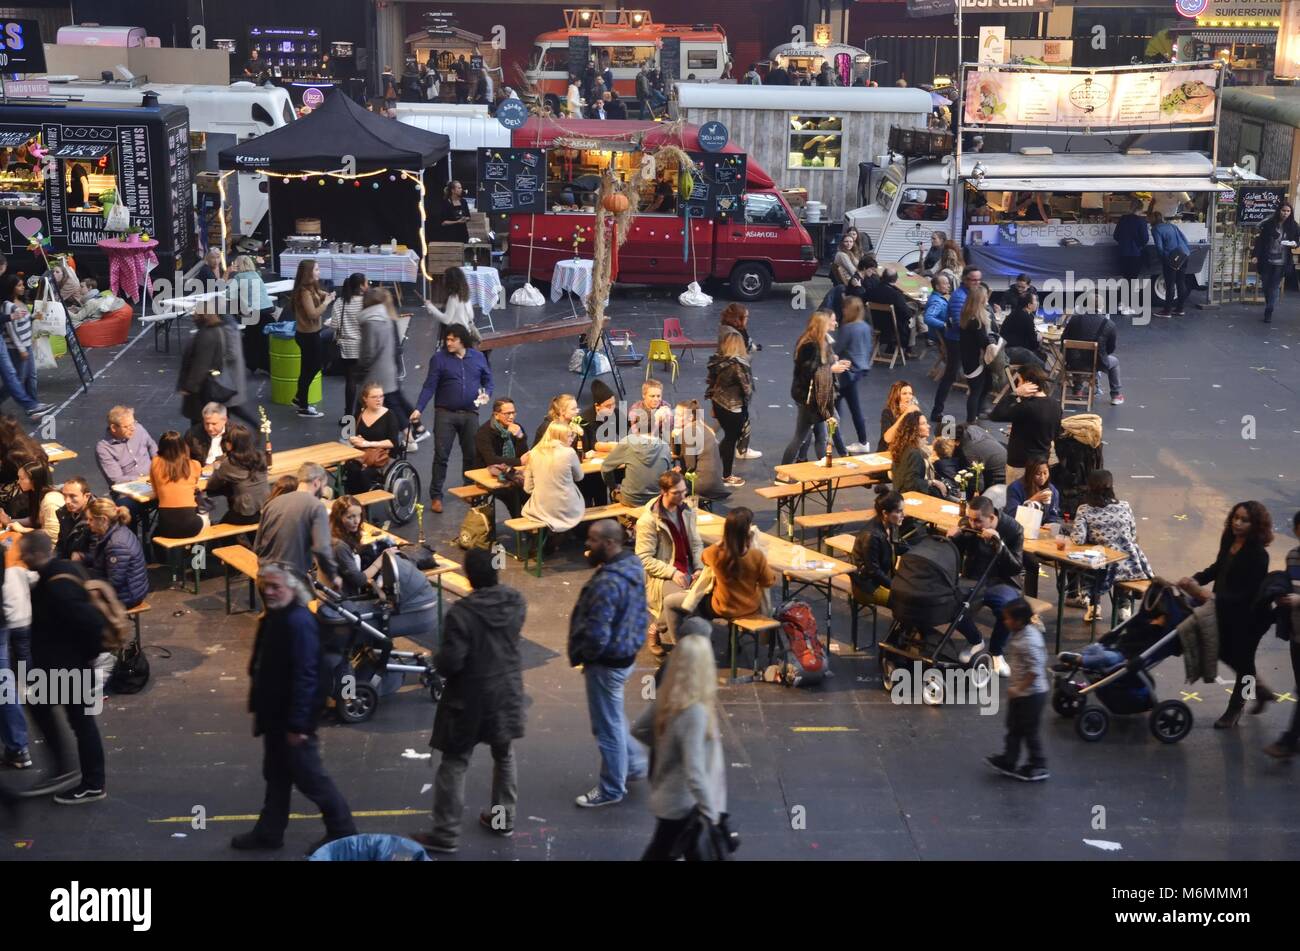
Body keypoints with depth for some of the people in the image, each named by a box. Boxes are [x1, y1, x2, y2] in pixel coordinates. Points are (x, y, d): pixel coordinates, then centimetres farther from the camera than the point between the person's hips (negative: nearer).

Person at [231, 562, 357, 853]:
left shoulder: (299, 622, -26)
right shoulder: (272, 616, 5)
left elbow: (305, 676, -28)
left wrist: (297, 724, -26)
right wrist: (258, 706, 20)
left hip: (293, 716, -9)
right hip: (274, 712, 9)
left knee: (308, 776, 4)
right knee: (275, 774, 20)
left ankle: (342, 831, 18)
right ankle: (269, 831, 33)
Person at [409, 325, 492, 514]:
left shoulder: (477, 357, 5)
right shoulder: (439, 359, -4)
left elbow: (488, 380, 15)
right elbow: (429, 386, -9)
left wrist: (487, 394, -7)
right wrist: (418, 409, -19)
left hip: (470, 414, 3)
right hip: (445, 414, -3)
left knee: (471, 455, 11)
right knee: (441, 455, -4)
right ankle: (436, 496, 2)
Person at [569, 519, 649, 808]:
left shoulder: (607, 584, -31)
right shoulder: (632, 564, -1)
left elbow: (596, 636, -32)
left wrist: (580, 657, -11)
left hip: (608, 662, -10)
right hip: (626, 651, 10)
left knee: (607, 726, 8)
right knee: (613, 718, 27)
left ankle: (611, 790, 23)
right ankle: (636, 763, 40)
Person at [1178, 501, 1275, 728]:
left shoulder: (1258, 555, -24)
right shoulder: (1229, 542, -4)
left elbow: (1247, 593, -26)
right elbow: (1217, 569, 12)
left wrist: (1214, 597, -35)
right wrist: (1195, 579, -3)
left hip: (1248, 618, -7)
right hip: (1226, 612, 7)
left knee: (1242, 660, 10)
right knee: (1225, 654, 19)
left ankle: (1234, 710, 29)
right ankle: (1259, 689, 42)